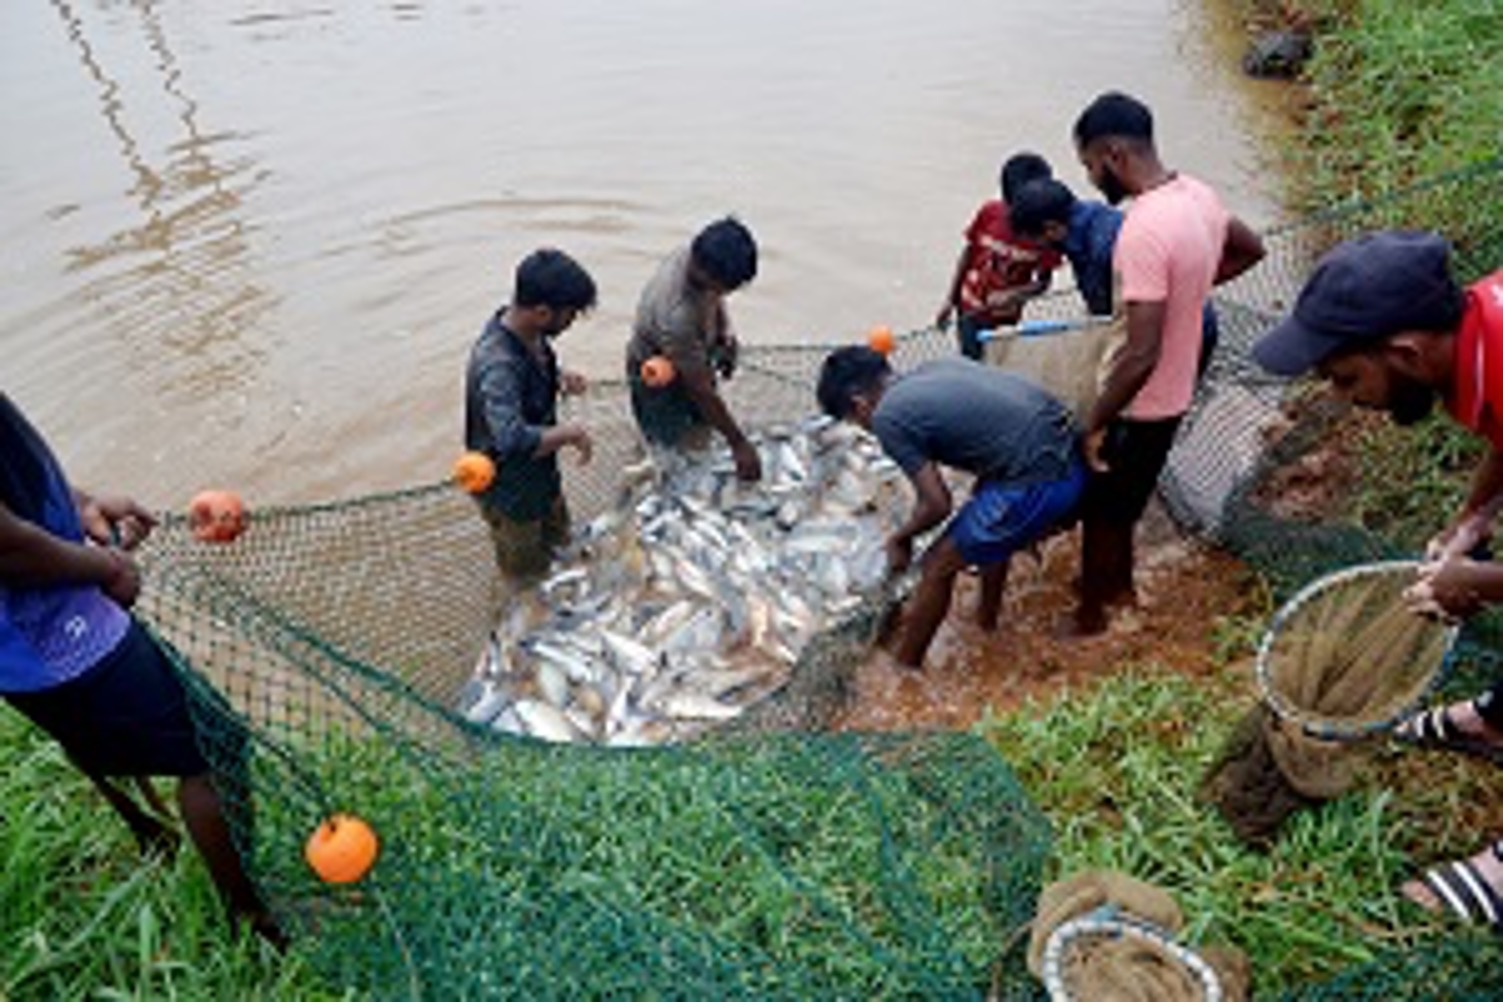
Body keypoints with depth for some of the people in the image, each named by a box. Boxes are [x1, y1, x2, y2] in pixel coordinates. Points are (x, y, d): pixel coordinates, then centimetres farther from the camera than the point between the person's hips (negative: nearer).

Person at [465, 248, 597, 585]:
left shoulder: (527, 331, -11)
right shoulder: (498, 365, -39)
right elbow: (513, 440, -49)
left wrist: (560, 377, -9)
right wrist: (570, 433, -34)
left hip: (539, 472, 8)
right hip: (509, 490, -8)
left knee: (558, 540, 32)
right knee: (527, 574, 19)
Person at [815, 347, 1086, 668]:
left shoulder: (888, 419, -6)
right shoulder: (938, 366, 17)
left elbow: (938, 505, -6)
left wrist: (900, 538, 13)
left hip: (1039, 480, -8)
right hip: (1070, 455, 9)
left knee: (939, 566, 8)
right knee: (992, 528, 34)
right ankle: (987, 618, 51)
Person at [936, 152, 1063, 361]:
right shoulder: (989, 212, -12)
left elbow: (1043, 281, -8)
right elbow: (968, 255, 1)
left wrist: (1012, 295, -27)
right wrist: (950, 300, 2)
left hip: (1004, 319, -1)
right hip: (971, 311, 1)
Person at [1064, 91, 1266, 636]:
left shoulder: (1143, 232, -32)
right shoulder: (1198, 194, -3)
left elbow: (1141, 355, -33)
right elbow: (1251, 249, 18)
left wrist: (1094, 424, -22)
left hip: (1140, 405, -8)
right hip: (1174, 392, 8)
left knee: (1102, 509, 13)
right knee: (1123, 498, 28)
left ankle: (1089, 614, 33)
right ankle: (1120, 581, 48)